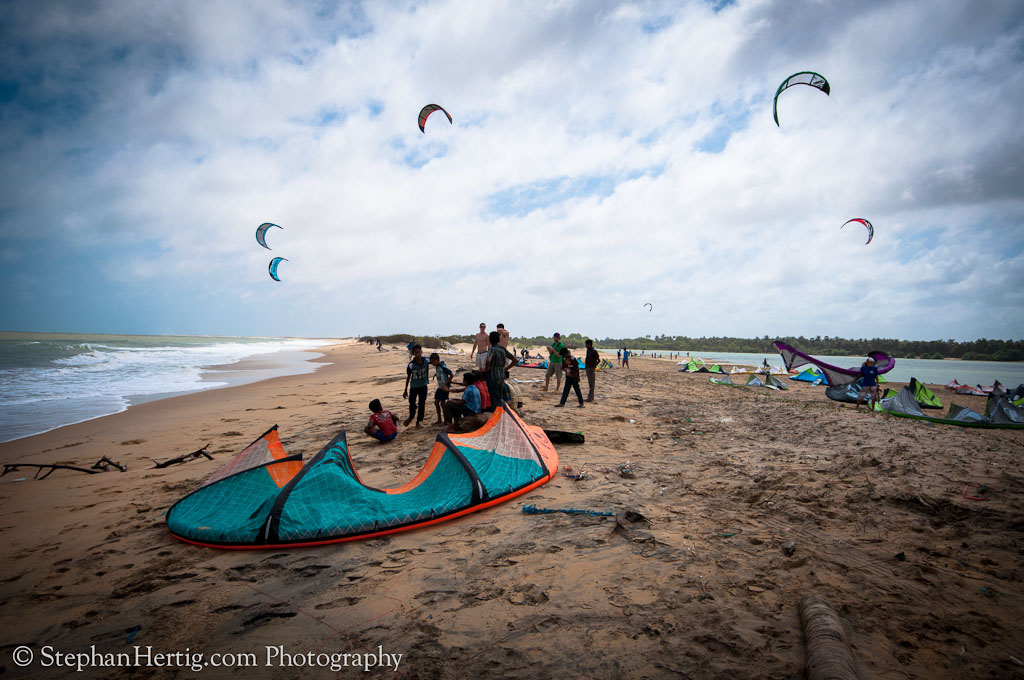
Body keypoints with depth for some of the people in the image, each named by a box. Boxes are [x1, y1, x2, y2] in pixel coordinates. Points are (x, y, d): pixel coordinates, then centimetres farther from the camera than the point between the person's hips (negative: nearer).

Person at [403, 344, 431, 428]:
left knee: (422, 404, 5)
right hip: (413, 386, -2)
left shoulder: (426, 361, -14)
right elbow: (408, 377, -9)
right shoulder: (411, 365, -20)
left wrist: (427, 379, 19)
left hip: (423, 386, 2)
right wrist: (405, 390, -4)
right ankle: (411, 417, 32)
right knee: (412, 404, 2)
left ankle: (419, 421, 19)